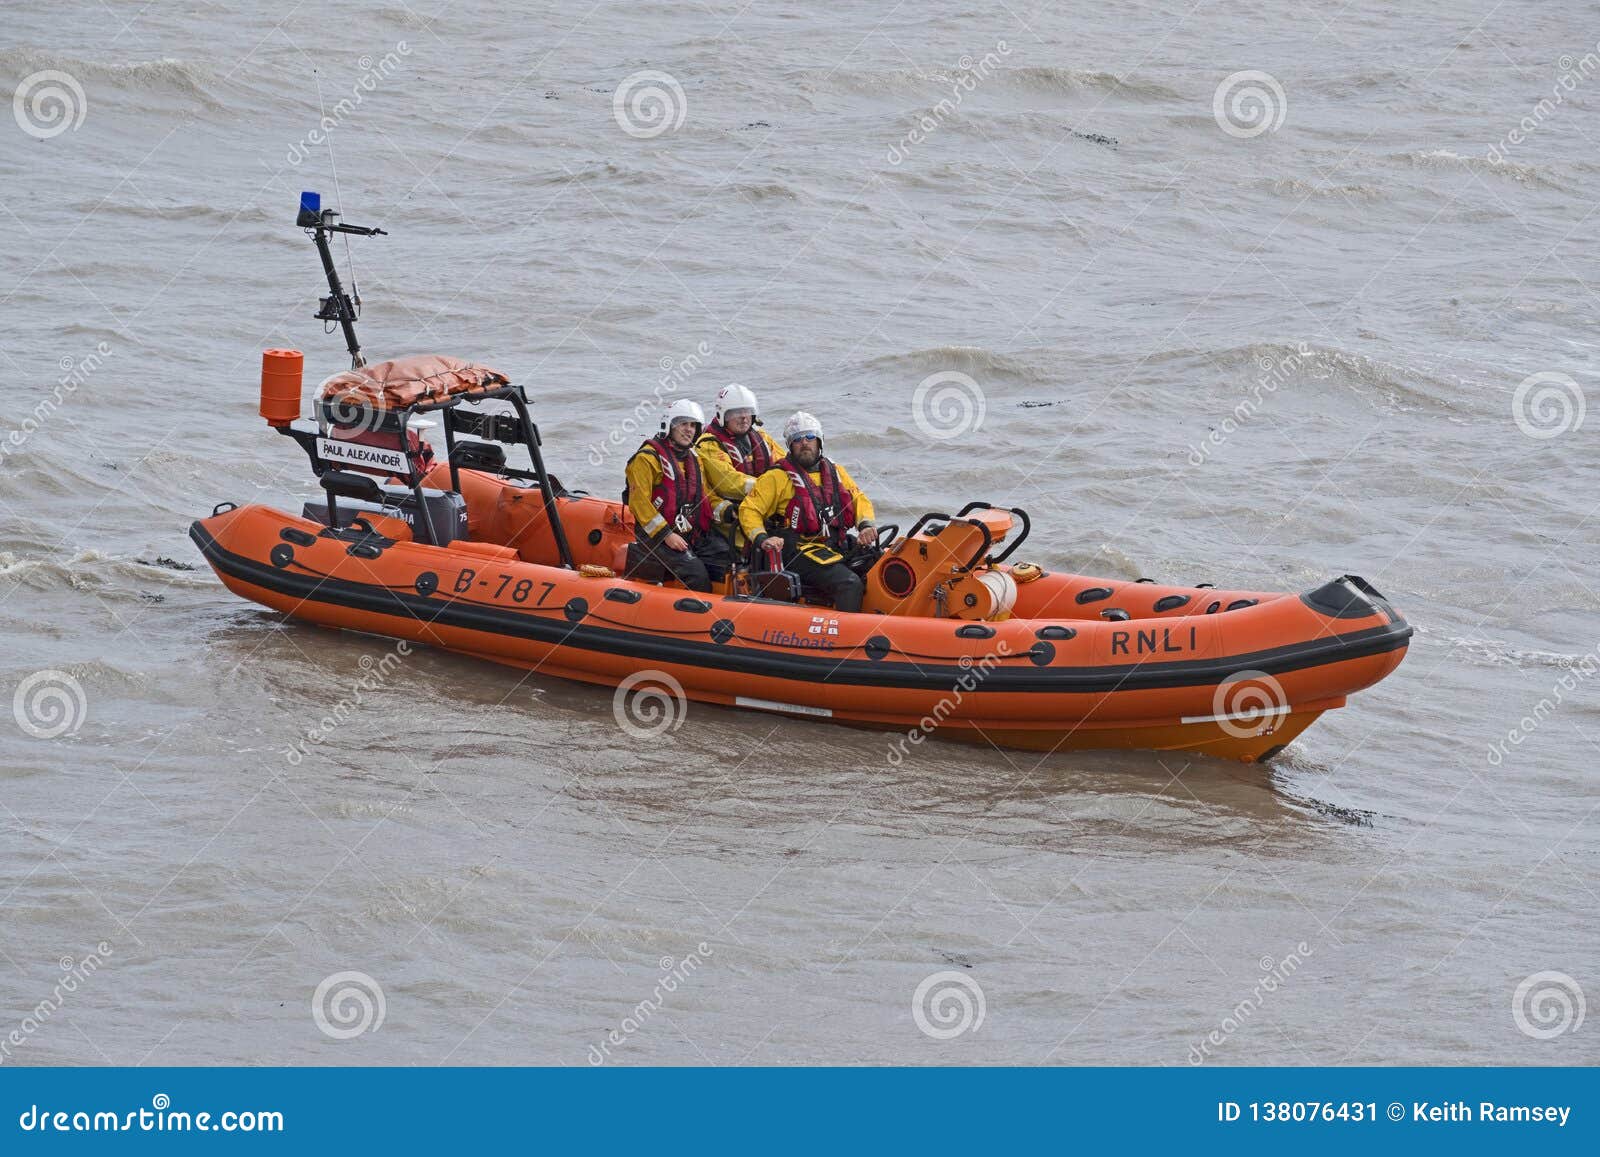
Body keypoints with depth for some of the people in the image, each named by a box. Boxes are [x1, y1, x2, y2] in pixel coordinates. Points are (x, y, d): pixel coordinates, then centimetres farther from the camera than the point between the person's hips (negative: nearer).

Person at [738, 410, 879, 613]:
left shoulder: (836, 473, 20)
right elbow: (749, 510, 1)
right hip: (801, 551, -6)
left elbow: (859, 499, 19)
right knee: (850, 584, -29)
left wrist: (865, 525, -3)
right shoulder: (777, 477, 4)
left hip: (838, 549, 6)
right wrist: (761, 539, -17)